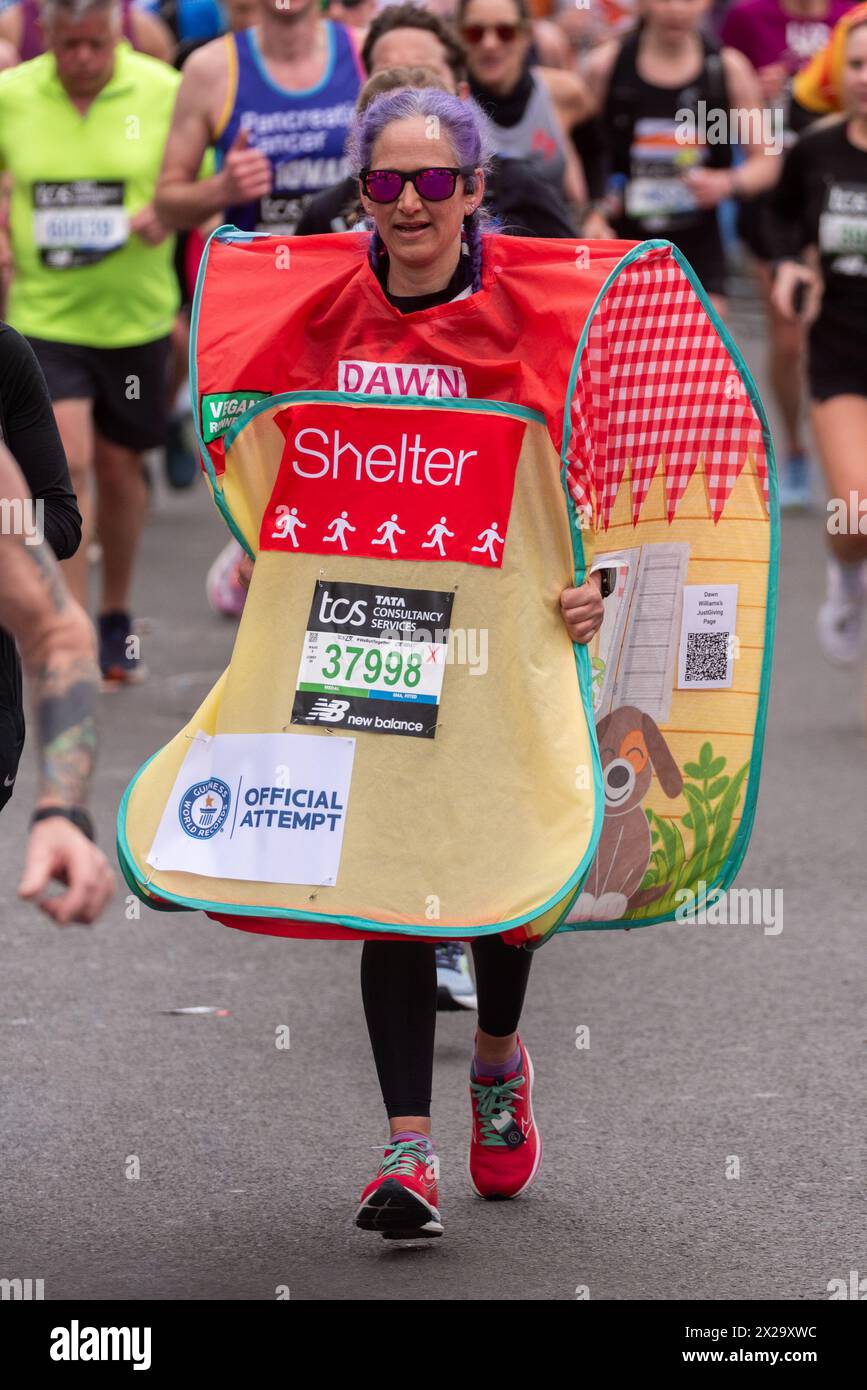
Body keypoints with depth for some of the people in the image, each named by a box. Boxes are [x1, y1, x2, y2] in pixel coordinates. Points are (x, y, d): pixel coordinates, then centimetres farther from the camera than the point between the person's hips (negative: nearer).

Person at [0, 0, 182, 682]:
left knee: (119, 465, 13)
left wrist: (167, 213, -18)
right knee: (66, 464, -12)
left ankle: (117, 615, 33)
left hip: (134, 313, 1)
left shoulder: (164, 91, -5)